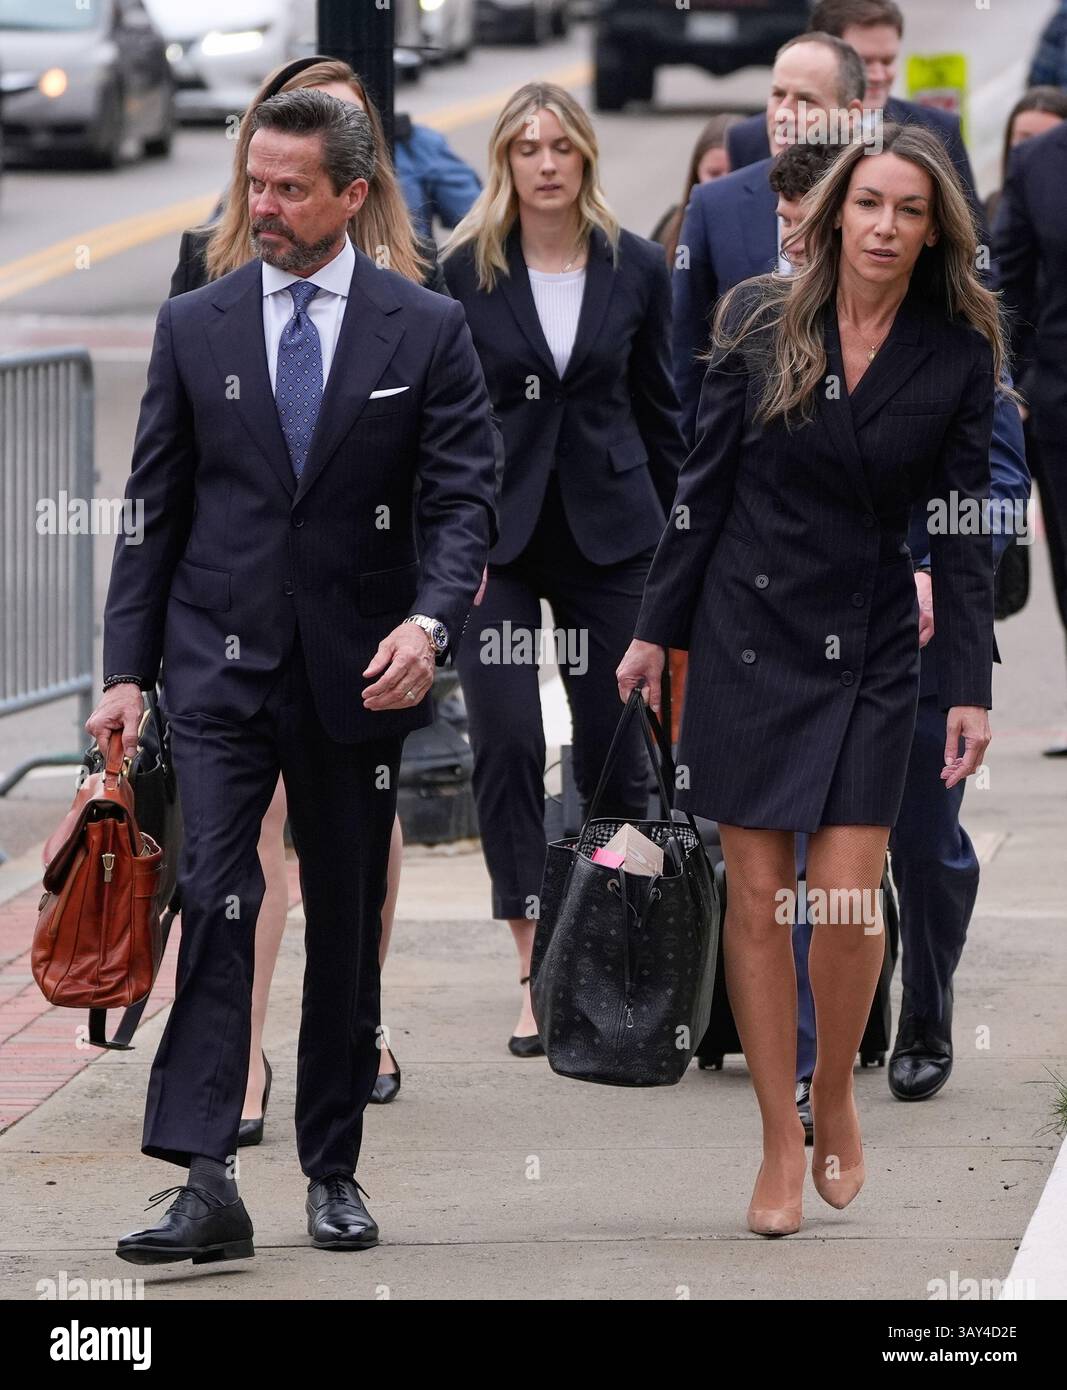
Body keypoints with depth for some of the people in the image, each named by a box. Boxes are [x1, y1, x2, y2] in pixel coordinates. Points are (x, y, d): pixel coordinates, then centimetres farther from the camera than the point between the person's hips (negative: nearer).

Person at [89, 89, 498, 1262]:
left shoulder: (426, 331, 1)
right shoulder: (193, 327, 5)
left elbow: (462, 500, -3)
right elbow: (155, 510, 7)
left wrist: (430, 620, -21)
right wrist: (126, 670, 1)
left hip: (357, 671, 0)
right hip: (220, 662, 0)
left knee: (347, 926, 9)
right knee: (214, 901, -14)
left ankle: (333, 1169, 21)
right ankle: (204, 1182, -20)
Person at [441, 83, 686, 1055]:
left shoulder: (637, 269, 3)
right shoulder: (466, 271, -1)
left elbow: (659, 411, 10)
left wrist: (671, 540, 8)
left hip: (608, 529, 1)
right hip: (497, 532, -1)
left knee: (615, 749, 6)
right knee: (506, 745, -8)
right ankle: (535, 971, -6)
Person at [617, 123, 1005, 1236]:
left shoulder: (959, 355, -3)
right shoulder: (760, 320, -2)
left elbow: (962, 528, -1)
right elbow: (704, 484, 3)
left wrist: (970, 685, -5)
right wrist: (655, 629, 3)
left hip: (869, 650, 0)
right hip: (746, 632, 0)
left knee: (848, 900, -8)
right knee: (757, 896, 0)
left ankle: (835, 1096, 18)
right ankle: (781, 1142, 10)